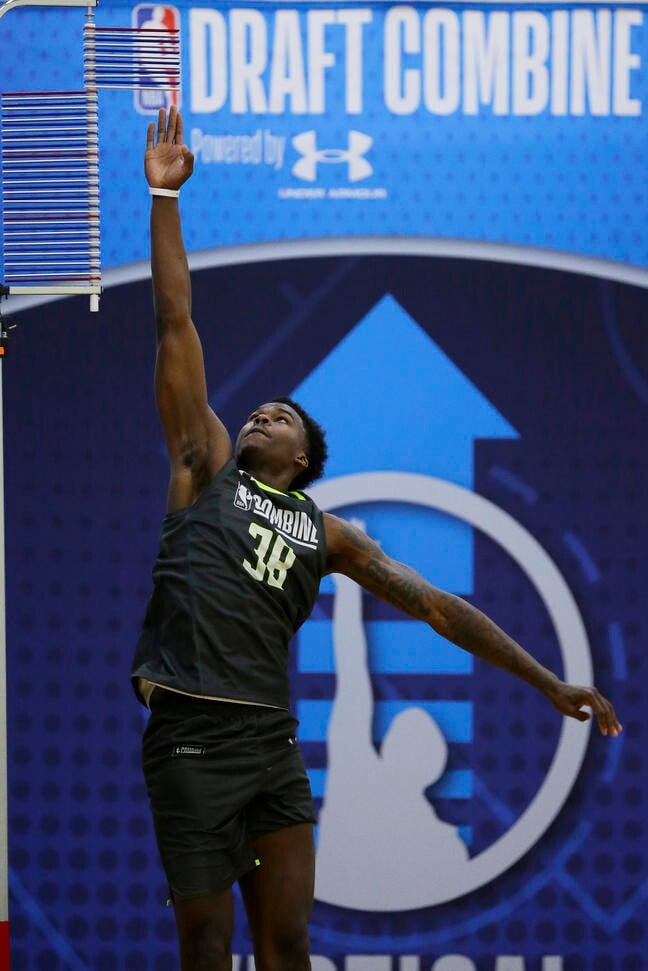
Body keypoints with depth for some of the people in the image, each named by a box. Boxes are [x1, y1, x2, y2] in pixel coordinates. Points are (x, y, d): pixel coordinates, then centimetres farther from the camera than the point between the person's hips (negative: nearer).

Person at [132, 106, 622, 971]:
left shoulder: (325, 534, 17)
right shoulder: (207, 468, 11)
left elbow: (434, 605, 16)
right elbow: (176, 323, 9)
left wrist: (548, 683, 11)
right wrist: (165, 199, 8)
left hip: (275, 744, 3)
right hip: (193, 738, -3)